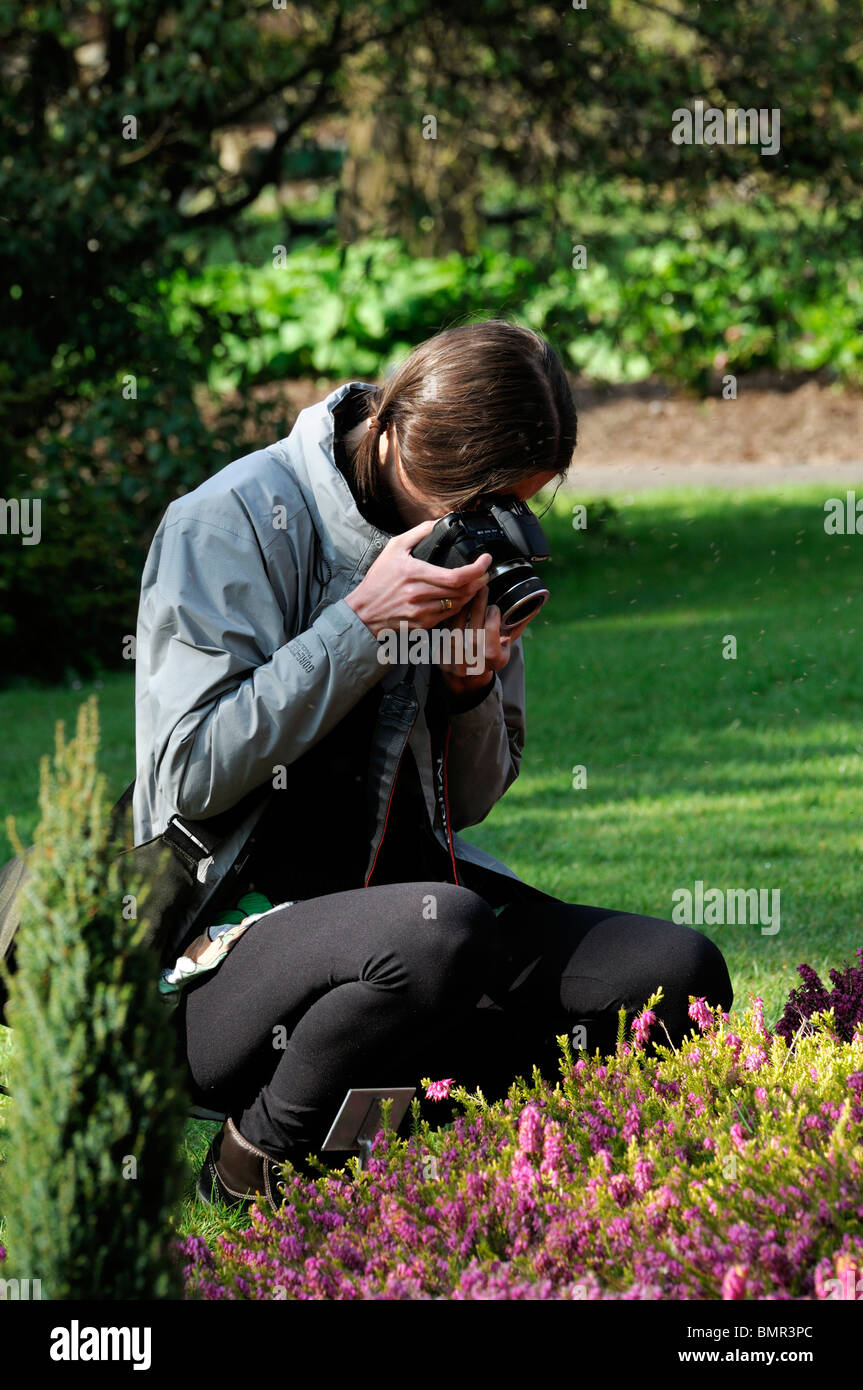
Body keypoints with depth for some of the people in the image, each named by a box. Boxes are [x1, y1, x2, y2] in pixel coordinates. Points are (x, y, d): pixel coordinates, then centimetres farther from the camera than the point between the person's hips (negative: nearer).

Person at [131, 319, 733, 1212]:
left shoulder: (477, 543, 9)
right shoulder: (236, 521, -10)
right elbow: (185, 775, -16)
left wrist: (472, 688, -7)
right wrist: (362, 625, -19)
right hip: (225, 959, -6)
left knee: (679, 971, -14)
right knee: (442, 930, -38)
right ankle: (259, 1156, -12)